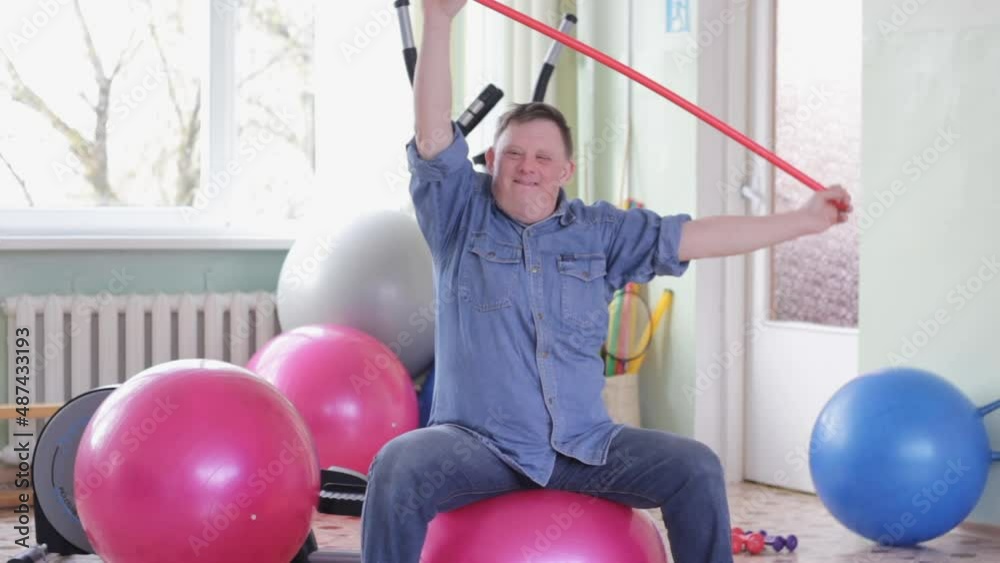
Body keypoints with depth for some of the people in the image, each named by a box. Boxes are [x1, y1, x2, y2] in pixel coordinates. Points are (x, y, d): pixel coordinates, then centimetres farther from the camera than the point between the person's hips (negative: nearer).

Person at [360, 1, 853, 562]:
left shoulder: (599, 231, 11)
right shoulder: (461, 214, 3)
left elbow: (692, 237, 11)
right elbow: (434, 134, -10)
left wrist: (804, 220, 9)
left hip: (583, 445, 3)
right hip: (477, 443, -3)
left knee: (696, 468, -14)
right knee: (397, 468, -32)